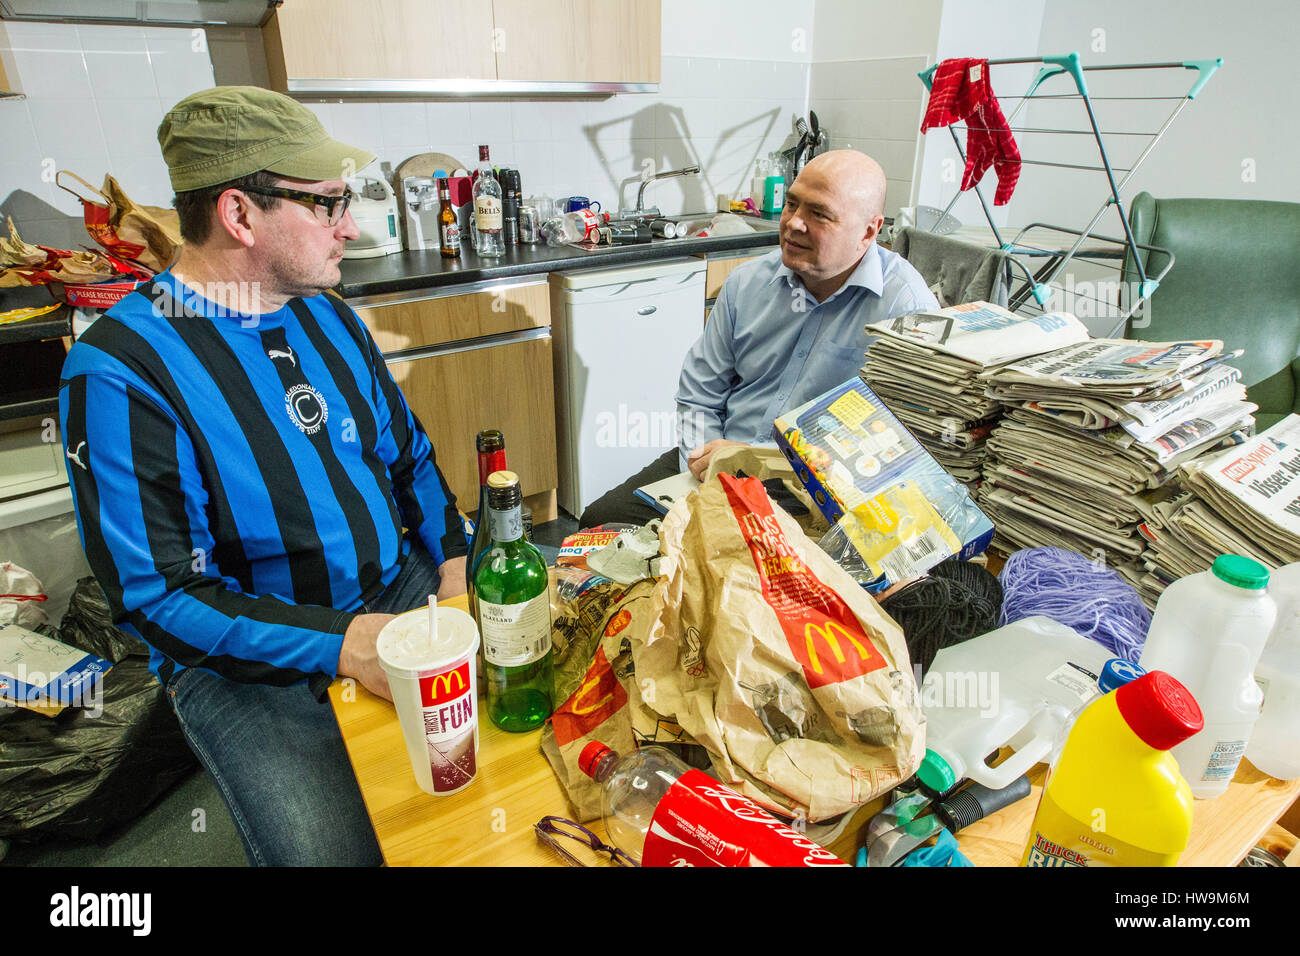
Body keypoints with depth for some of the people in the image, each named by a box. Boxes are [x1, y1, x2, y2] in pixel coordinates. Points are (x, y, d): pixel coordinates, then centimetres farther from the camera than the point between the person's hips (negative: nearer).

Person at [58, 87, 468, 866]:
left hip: (400, 590, 6)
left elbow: (407, 452, 11)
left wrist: (455, 566, -4)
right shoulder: (120, 371, -16)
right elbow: (157, 594, -17)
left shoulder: (326, 314, 4)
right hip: (249, 657, -5)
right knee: (333, 852, -20)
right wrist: (342, 645, -25)